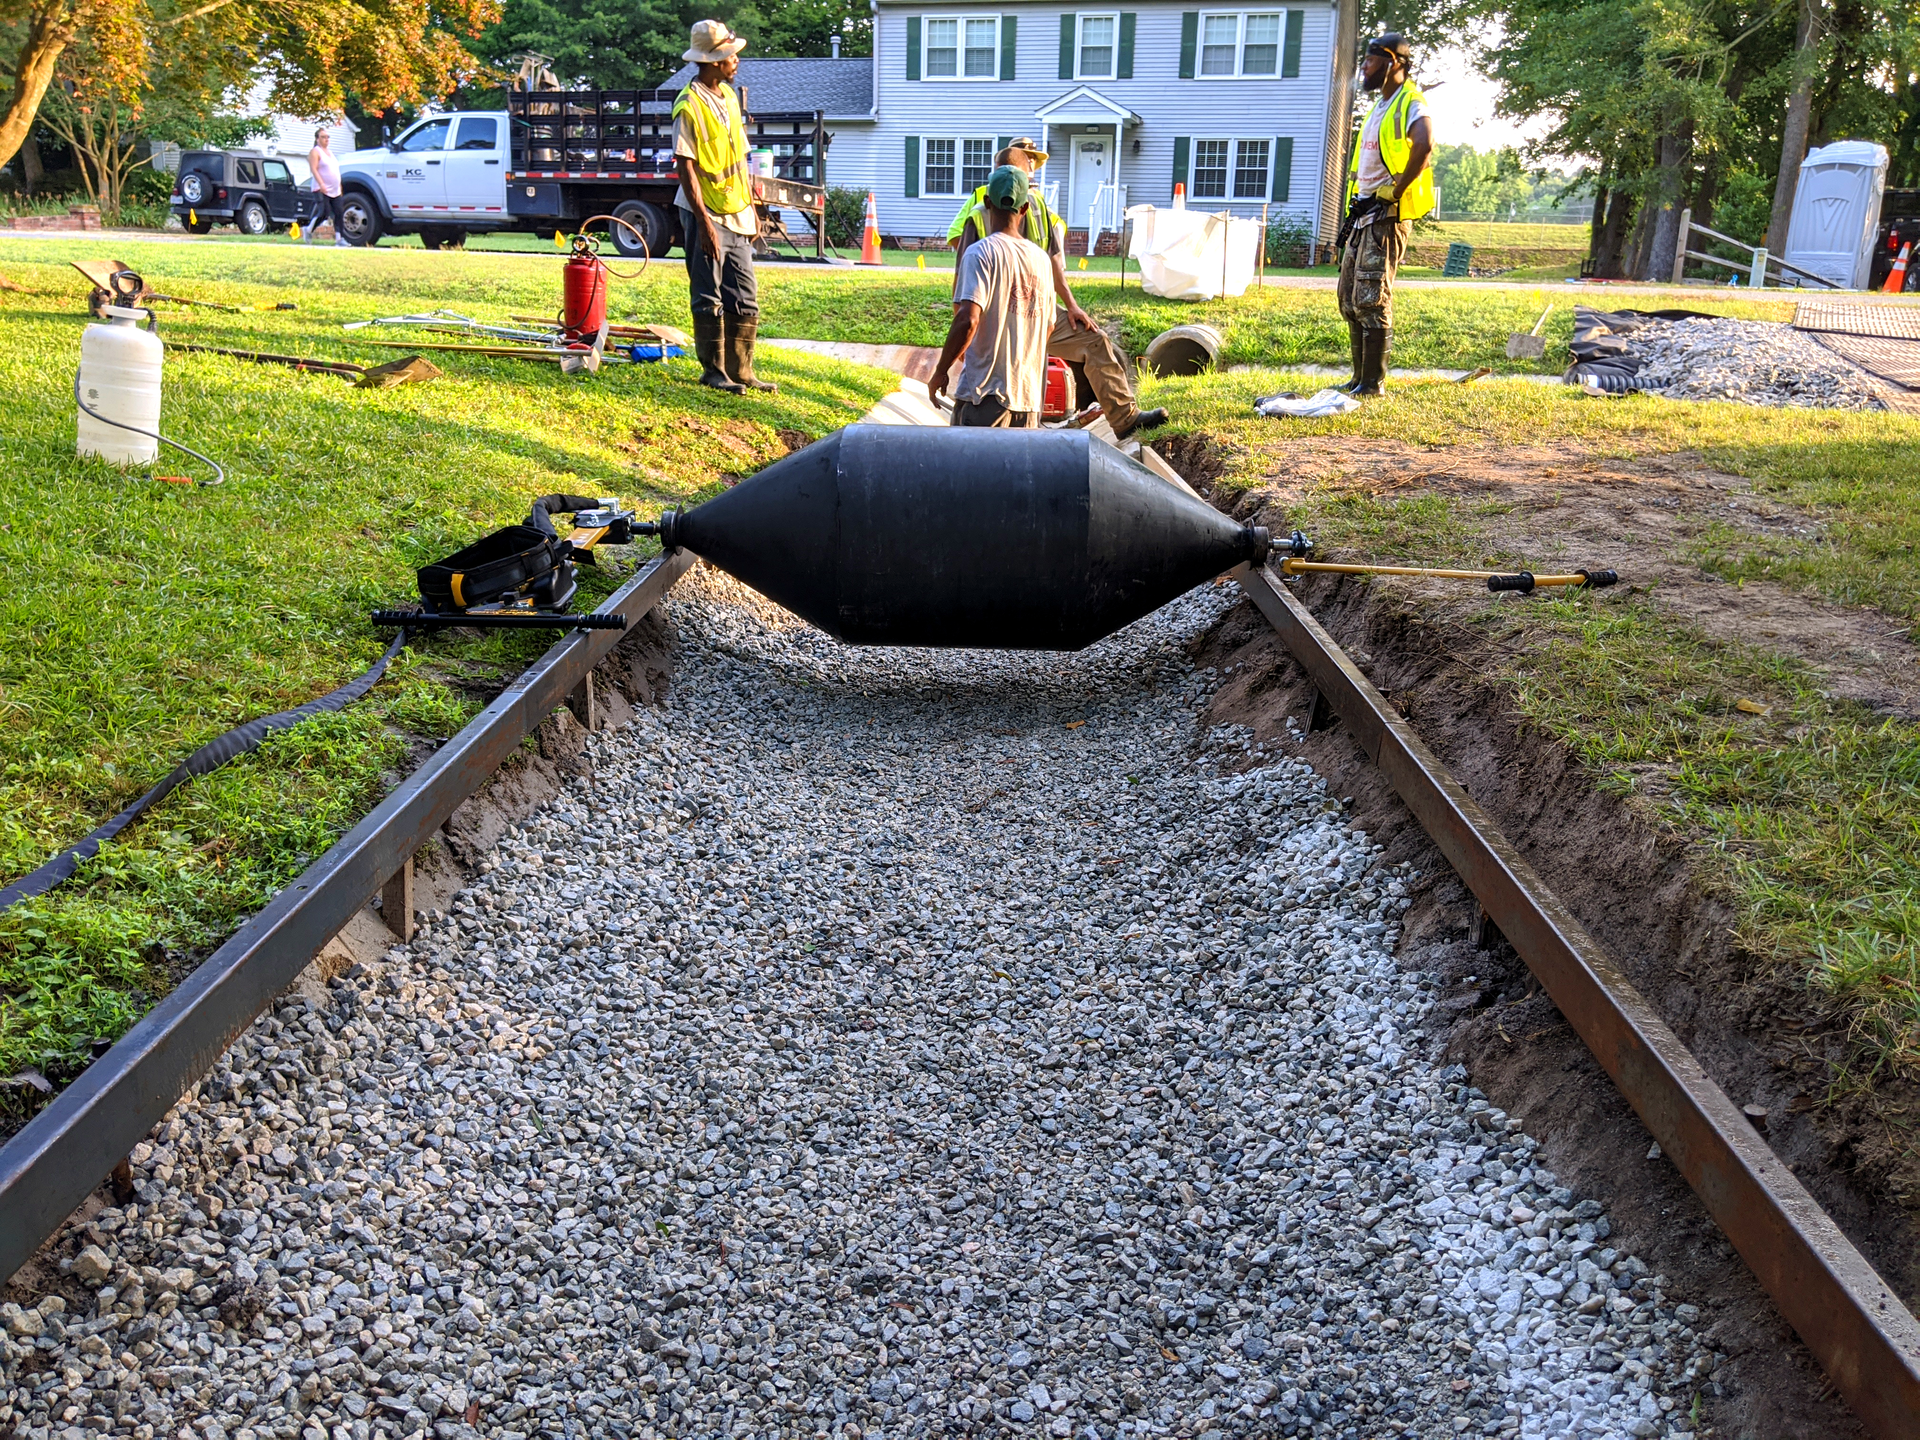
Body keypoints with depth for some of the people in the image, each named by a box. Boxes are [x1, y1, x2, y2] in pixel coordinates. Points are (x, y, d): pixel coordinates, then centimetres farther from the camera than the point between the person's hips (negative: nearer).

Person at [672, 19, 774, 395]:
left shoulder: (729, 96, 11)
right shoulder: (689, 106, -13)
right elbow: (686, 167, -16)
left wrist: (751, 208, 15)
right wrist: (704, 221, -21)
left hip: (736, 215, 8)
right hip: (707, 216, -8)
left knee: (745, 298, 8)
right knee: (709, 298, 1)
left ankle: (741, 370, 15)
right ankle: (713, 371, 9)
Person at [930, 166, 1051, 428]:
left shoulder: (981, 252, -9)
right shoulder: (1041, 257, 10)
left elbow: (967, 320, -21)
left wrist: (940, 372, -11)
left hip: (986, 390, -6)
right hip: (1030, 395, 6)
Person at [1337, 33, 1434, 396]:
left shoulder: (1410, 104, -10)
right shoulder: (1380, 105, 20)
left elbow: (1424, 146, -30)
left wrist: (1397, 190, -25)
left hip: (1387, 216, -10)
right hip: (1364, 213, 10)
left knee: (1371, 300, -11)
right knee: (1349, 299, 11)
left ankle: (1373, 383, -6)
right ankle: (1359, 377, 18)